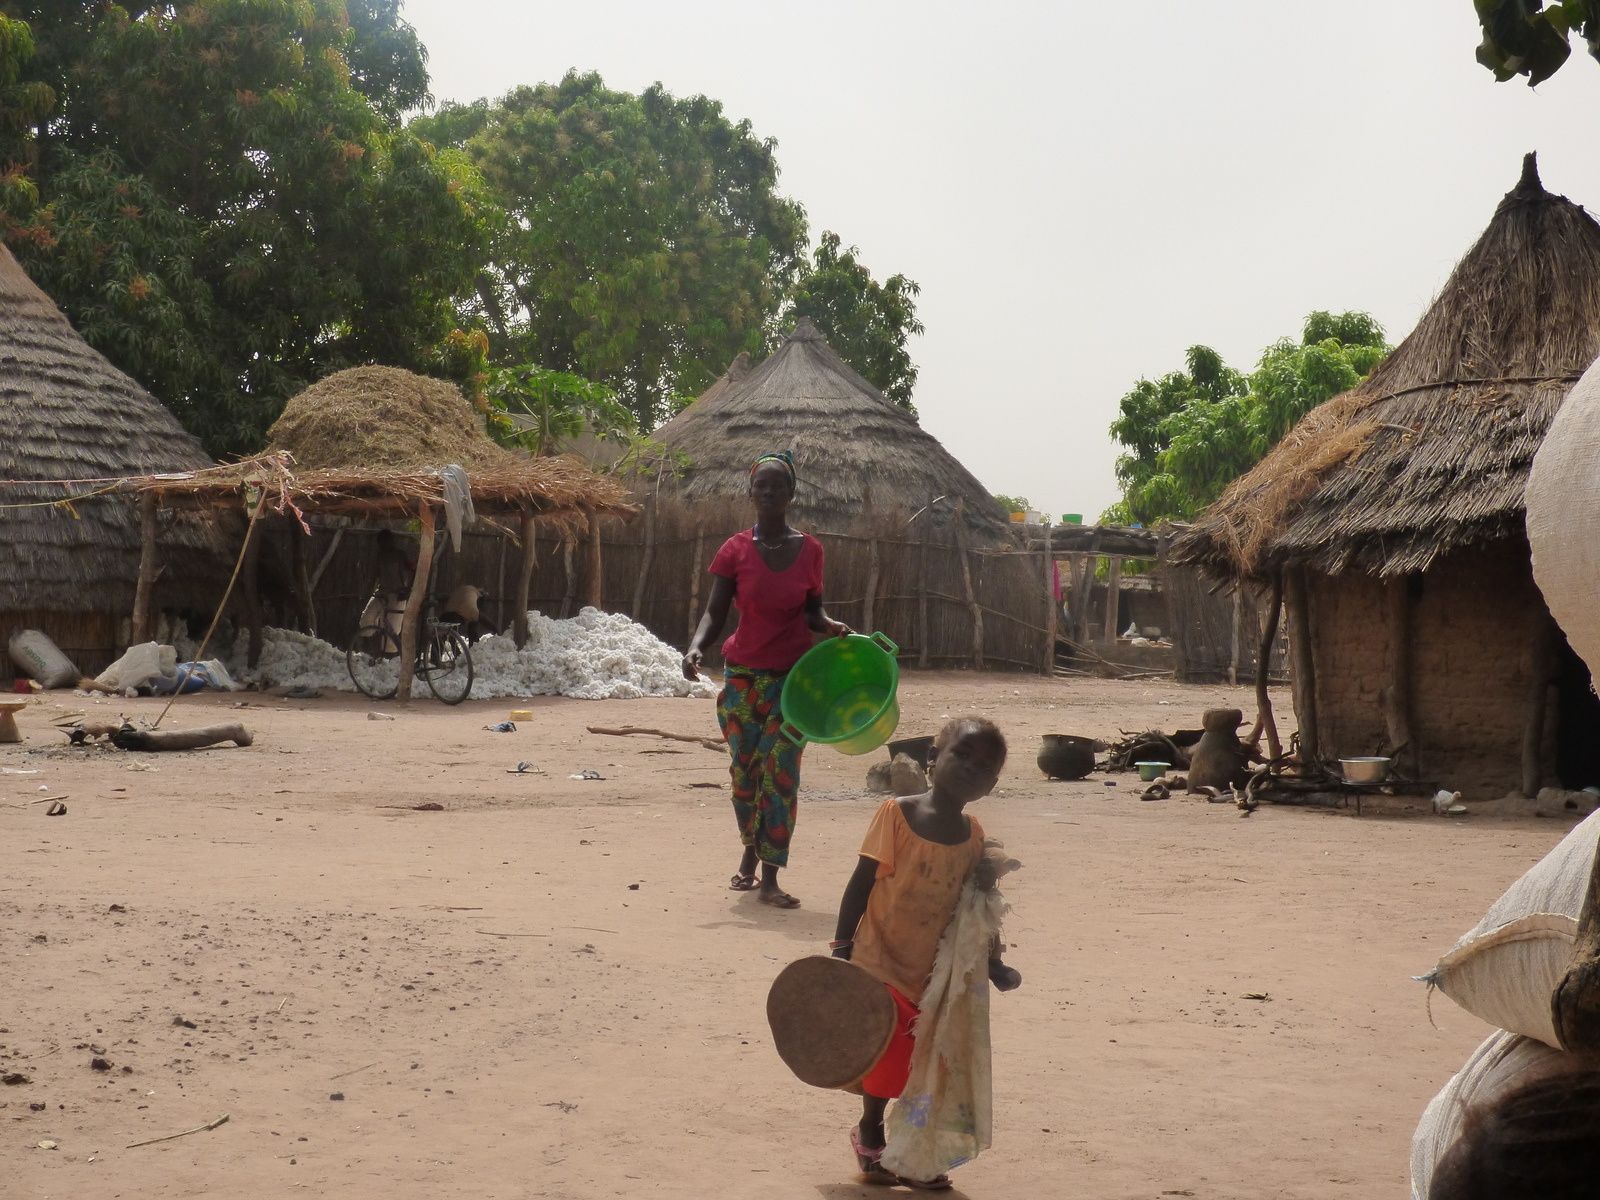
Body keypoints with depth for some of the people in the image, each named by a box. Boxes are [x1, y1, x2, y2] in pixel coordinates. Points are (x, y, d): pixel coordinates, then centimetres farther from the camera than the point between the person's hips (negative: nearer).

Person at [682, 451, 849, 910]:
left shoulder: (809, 549, 1)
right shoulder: (736, 550, -3)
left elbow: (812, 611, 11)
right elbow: (715, 612, -4)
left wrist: (832, 627, -10)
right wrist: (696, 647, -23)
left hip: (794, 676, 0)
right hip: (743, 675, 0)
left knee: (781, 770, -7)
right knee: (744, 770, 7)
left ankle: (770, 879, -4)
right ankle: (750, 853, 31)